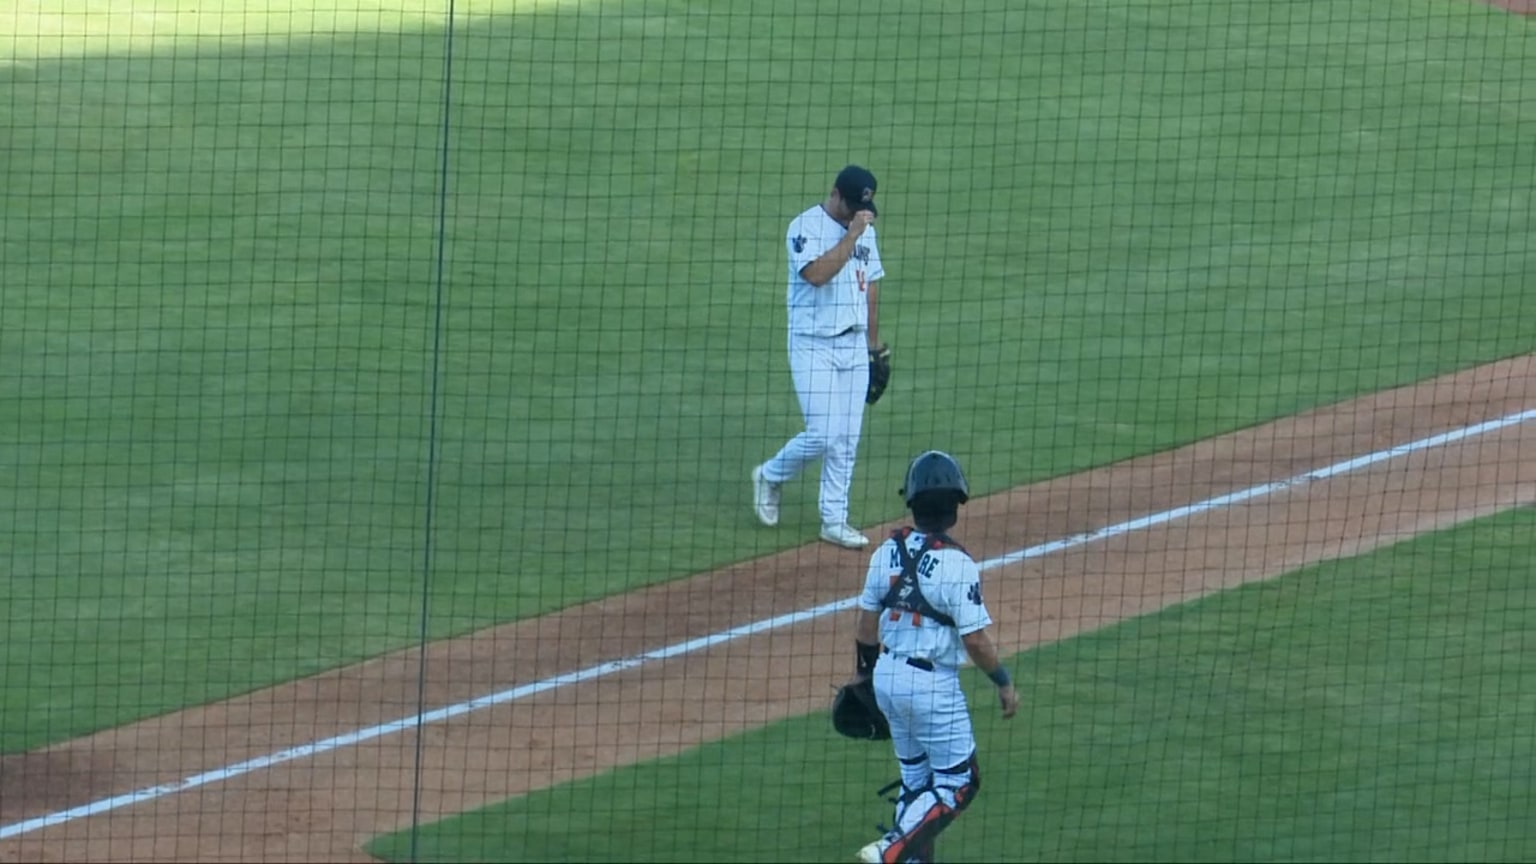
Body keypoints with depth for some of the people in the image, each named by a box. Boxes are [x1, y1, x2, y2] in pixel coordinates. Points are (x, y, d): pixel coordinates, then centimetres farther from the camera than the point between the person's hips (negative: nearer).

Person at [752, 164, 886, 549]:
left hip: (854, 345, 6)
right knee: (823, 436, -11)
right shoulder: (805, 227, -11)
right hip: (814, 345, -6)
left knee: (847, 439, 4)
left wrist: (875, 344, 18)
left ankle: (834, 520, 11)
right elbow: (816, 273, -26)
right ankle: (770, 476, 15)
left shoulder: (865, 229, 11)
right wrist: (851, 236, -25)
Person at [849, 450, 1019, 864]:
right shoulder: (956, 565, -20)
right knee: (958, 782, 5)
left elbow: (866, 623, 6)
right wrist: (1003, 682, -2)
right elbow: (975, 640, -17)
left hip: (888, 676, 6)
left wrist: (863, 672, 21)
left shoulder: (887, 552, -2)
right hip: (933, 685, -6)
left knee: (915, 778, 20)